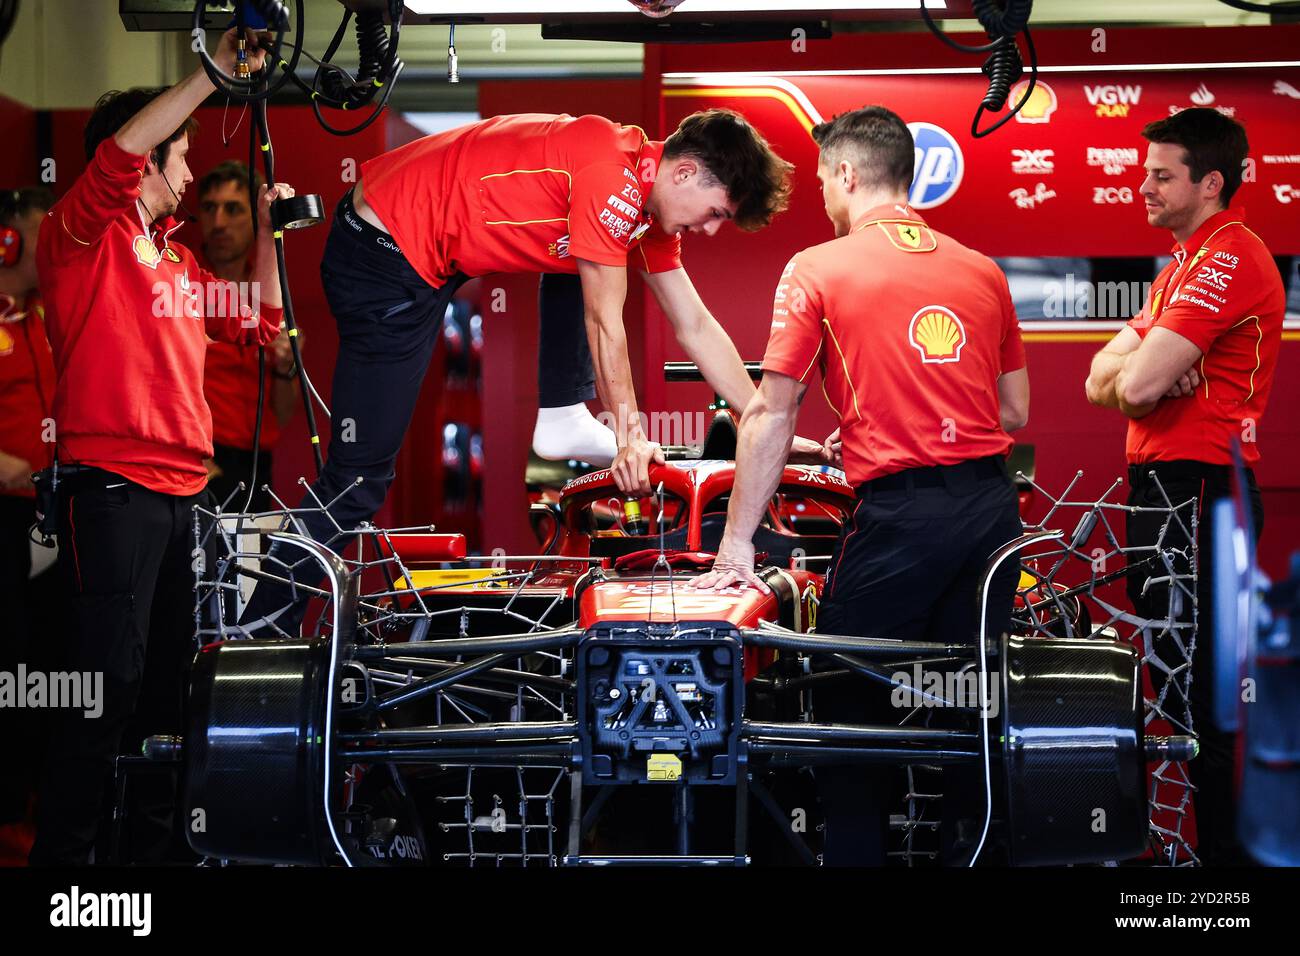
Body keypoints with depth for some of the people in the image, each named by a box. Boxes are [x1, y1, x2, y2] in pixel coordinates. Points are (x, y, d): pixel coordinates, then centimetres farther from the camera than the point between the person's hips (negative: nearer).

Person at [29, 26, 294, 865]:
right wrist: (215, 74, -19)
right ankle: (64, 849, -8)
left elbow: (260, 324, 29)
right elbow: (118, 150, -20)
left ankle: (157, 839, 20)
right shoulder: (85, 236, -2)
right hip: (111, 489, -8)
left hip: (183, 493, 8)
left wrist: (268, 229, 19)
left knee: (168, 679, 12)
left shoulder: (178, 261, 21)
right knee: (110, 684, -12)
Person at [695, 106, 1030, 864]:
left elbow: (772, 414, -1)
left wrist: (737, 544, 3)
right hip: (992, 508, 5)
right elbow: (1015, 414, 17)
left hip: (899, 516, -5)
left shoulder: (818, 270, 0)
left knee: (852, 710, 5)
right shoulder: (982, 271, 13)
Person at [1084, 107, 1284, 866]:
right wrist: (1144, 368, -7)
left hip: (1195, 488, -11)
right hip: (1166, 483, 11)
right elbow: (1103, 382, 13)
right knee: (1171, 670, 16)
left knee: (1191, 685, -9)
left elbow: (1135, 386, -22)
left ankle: (1218, 845, -6)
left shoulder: (1229, 258, -13)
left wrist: (1133, 371, 0)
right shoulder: (1185, 264, 21)